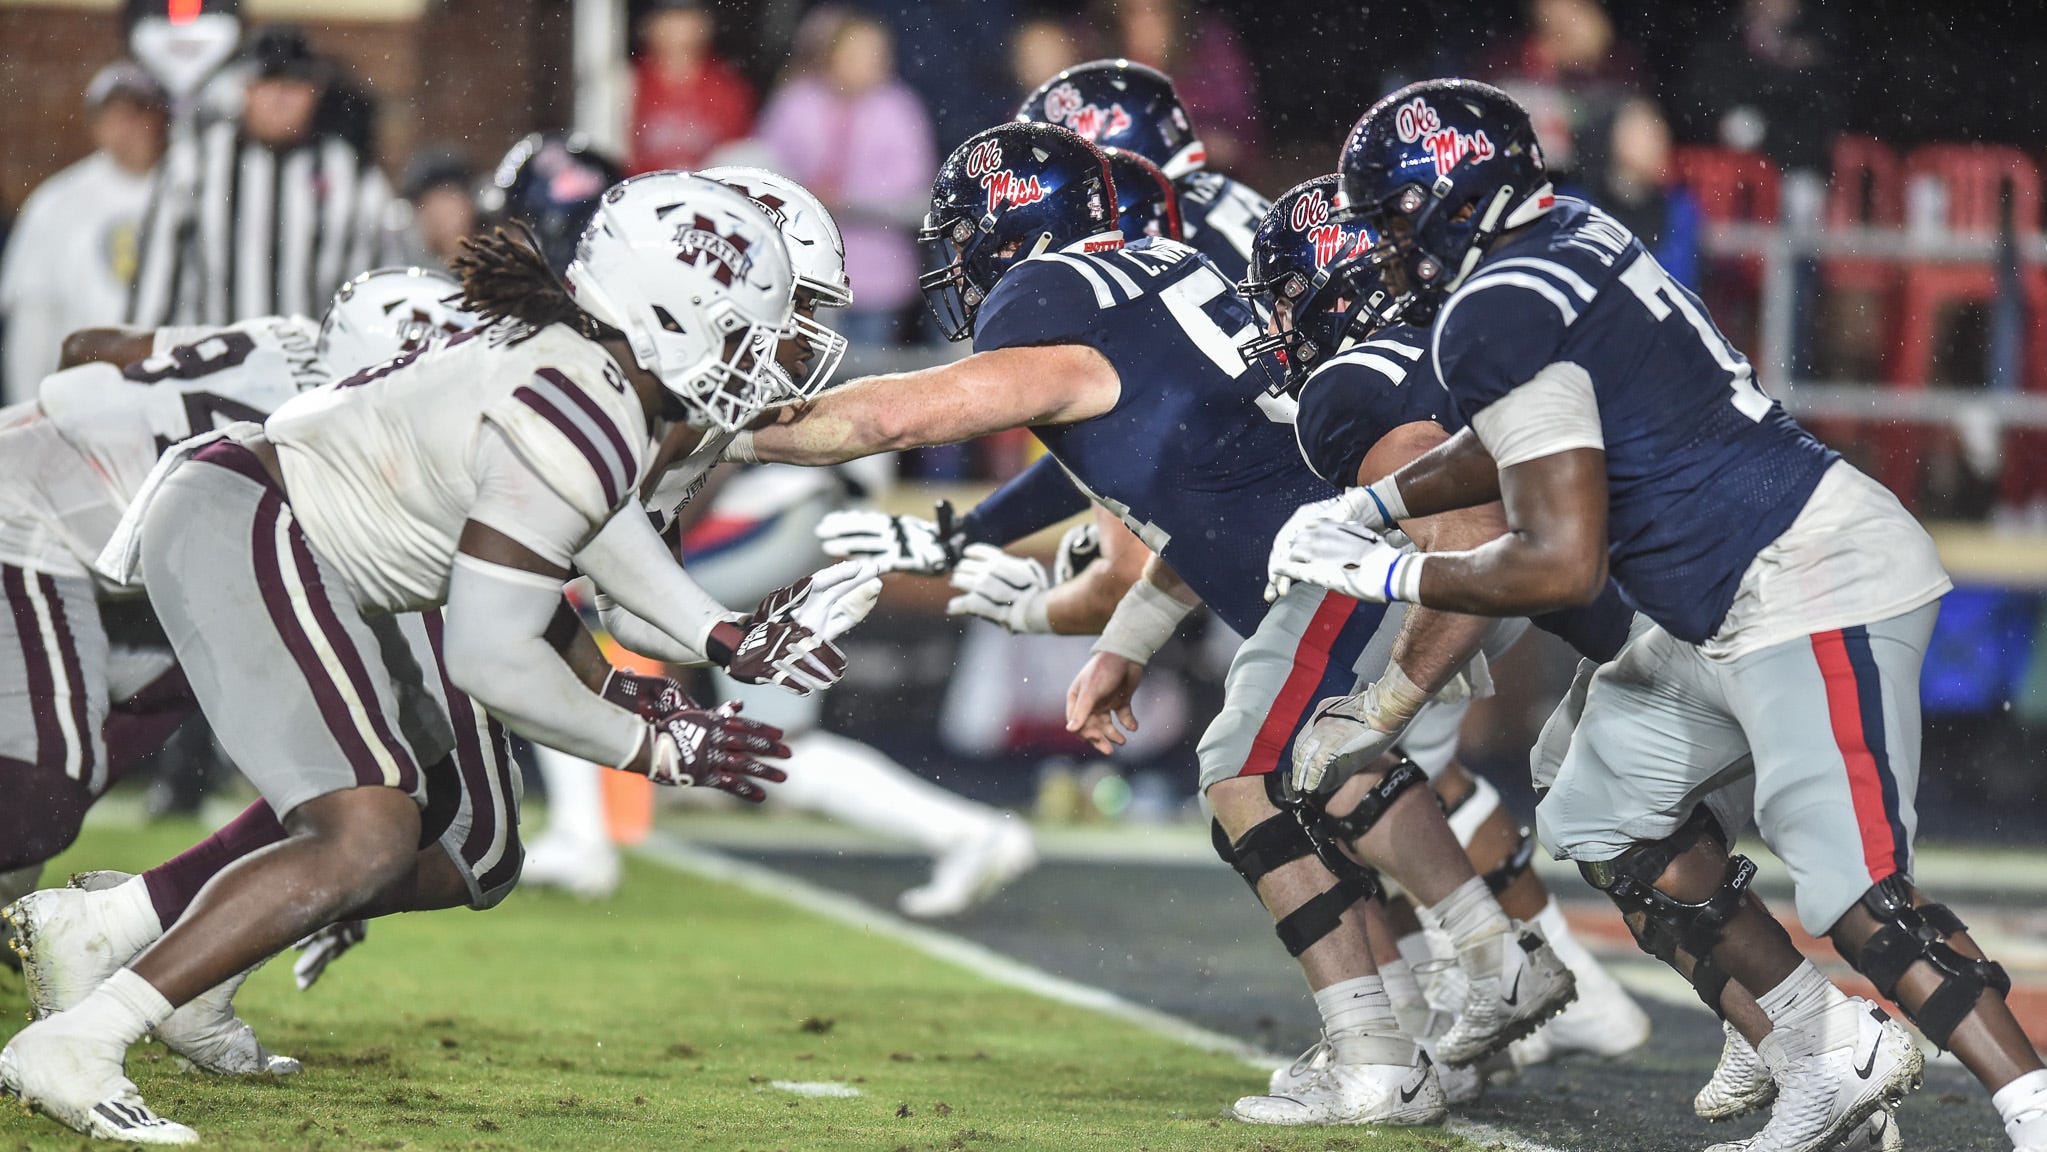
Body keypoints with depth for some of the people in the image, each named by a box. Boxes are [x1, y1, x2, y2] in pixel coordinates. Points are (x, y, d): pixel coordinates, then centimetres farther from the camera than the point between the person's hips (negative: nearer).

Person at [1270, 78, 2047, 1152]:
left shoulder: (1501, 316, -16)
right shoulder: (1576, 239, 12)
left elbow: (1561, 565, -19)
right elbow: (1530, 444, 31)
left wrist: (1389, 575, -6)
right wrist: (1369, 505, 26)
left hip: (1814, 594, -11)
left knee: (1854, 893, -19)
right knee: (1605, 814, 18)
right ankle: (1829, 1052, 16)